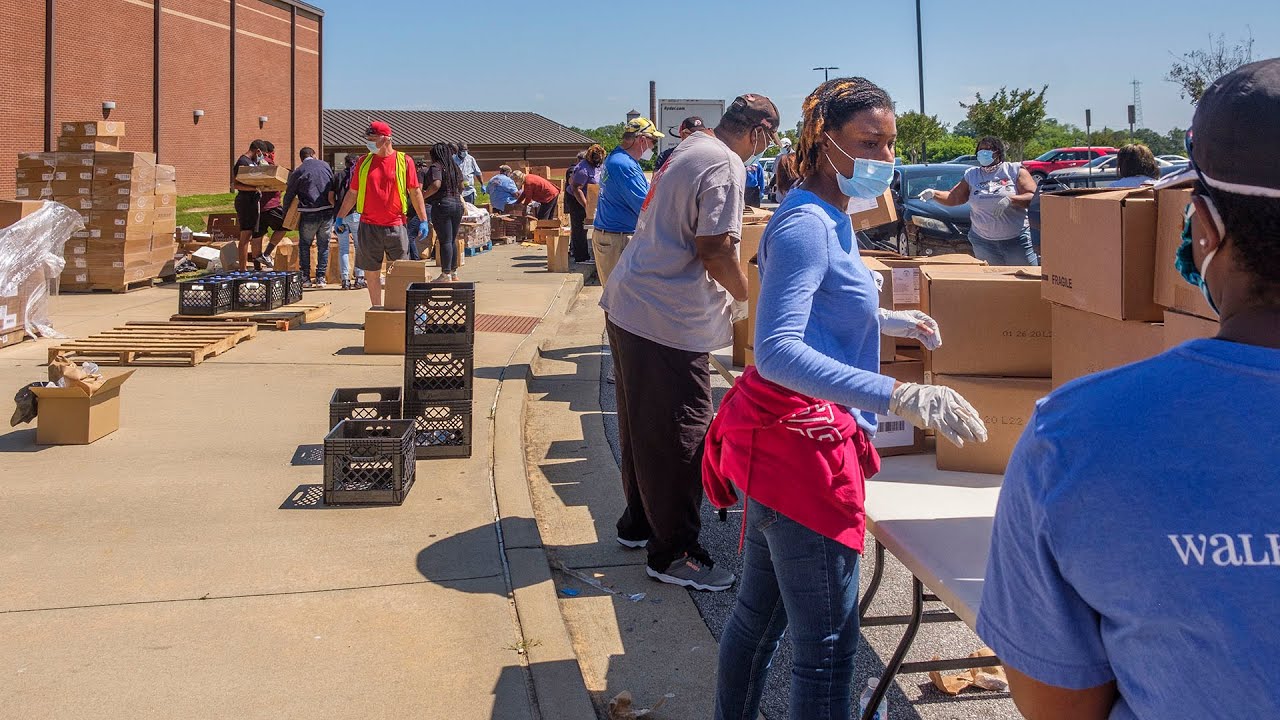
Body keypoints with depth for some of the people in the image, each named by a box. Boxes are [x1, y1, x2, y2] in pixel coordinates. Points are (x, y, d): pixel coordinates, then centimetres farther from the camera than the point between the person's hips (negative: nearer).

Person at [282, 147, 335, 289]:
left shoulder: (297, 172, 3)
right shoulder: (325, 165, 9)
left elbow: (289, 195, 7)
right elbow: (333, 187, 12)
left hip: (309, 214, -2)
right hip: (327, 212, 2)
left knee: (304, 245, 14)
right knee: (323, 246, 12)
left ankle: (305, 277, 10)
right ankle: (320, 278, 10)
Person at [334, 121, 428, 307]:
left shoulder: (404, 161, 0)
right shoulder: (363, 162, 8)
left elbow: (415, 192, 3)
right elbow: (352, 193, 14)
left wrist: (423, 220, 0)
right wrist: (340, 218, 11)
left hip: (395, 226, -2)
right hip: (369, 226, 2)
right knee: (371, 272, 6)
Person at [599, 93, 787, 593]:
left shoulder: (688, 149, 16)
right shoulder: (726, 166, -15)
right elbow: (716, 250, -21)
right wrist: (745, 295, -4)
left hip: (628, 303, 10)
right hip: (670, 320, -10)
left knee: (641, 424, 20)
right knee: (681, 436, -1)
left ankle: (639, 522, 35)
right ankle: (673, 553, 8)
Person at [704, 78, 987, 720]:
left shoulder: (831, 215, 13)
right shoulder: (806, 225, -19)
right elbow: (776, 350, -32)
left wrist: (887, 320, 35)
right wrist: (898, 396, -39)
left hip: (781, 440, 10)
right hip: (801, 444, -10)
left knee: (760, 613, 22)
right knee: (827, 646, -2)